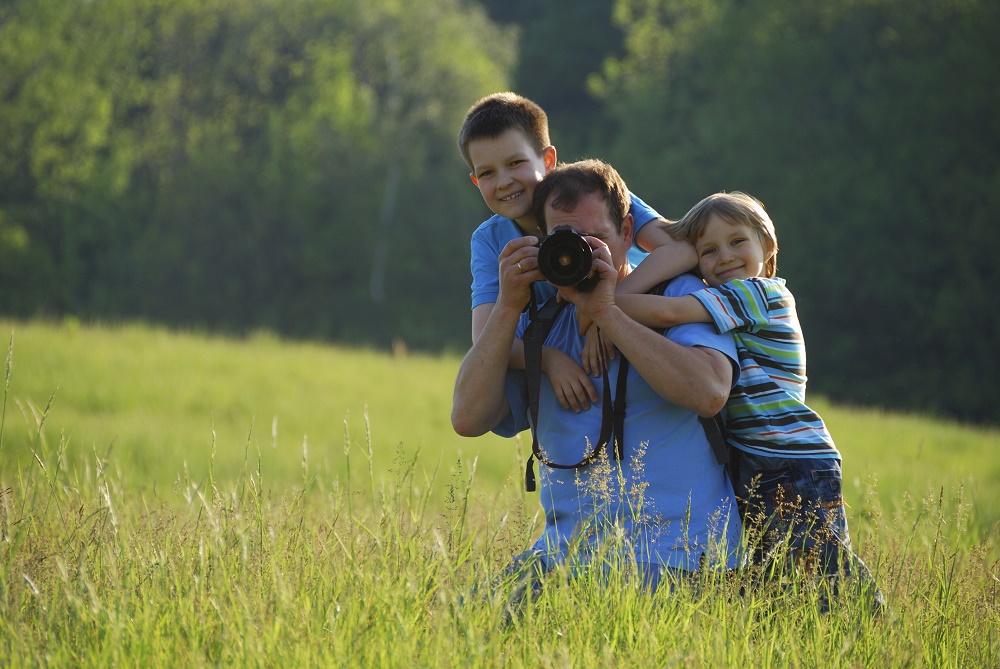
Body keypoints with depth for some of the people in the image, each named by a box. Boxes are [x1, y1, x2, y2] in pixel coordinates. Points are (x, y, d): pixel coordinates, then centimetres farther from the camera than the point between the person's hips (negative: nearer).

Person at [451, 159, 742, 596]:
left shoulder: (681, 296, 2)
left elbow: (709, 393, -18)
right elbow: (468, 420, 3)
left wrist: (607, 312, -16)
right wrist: (508, 307, -5)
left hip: (673, 555, -5)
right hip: (566, 551, 5)